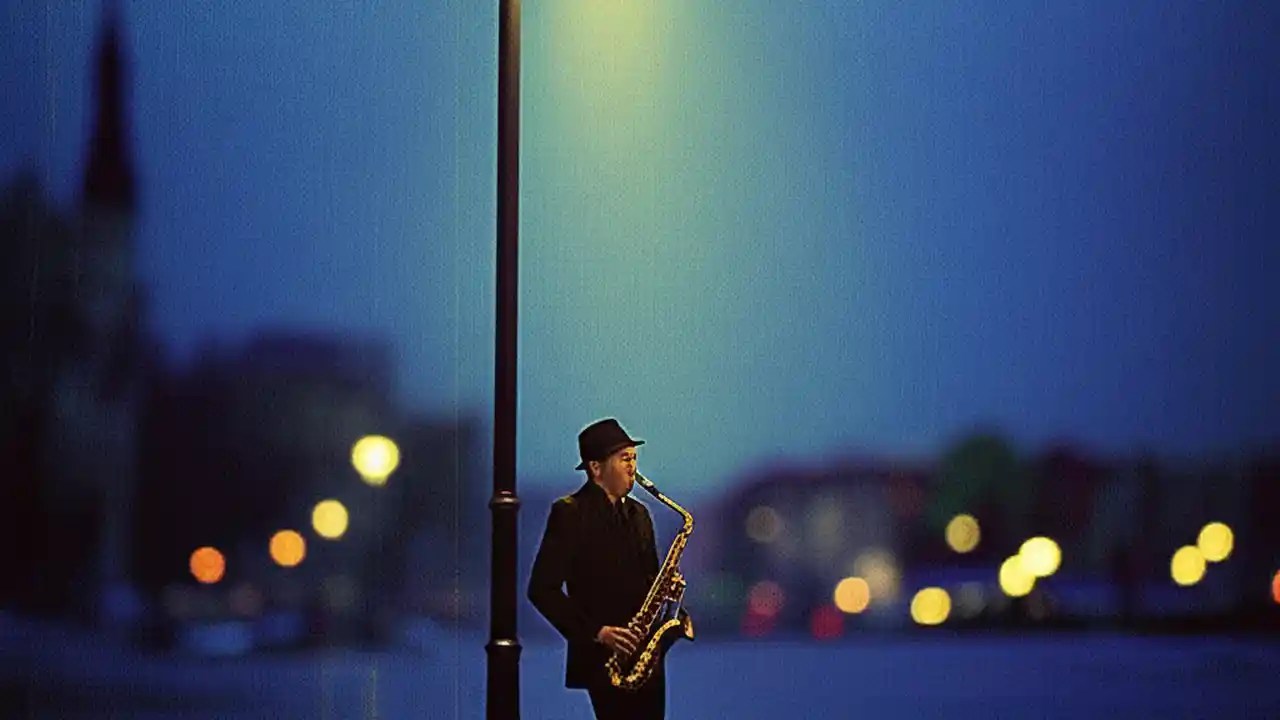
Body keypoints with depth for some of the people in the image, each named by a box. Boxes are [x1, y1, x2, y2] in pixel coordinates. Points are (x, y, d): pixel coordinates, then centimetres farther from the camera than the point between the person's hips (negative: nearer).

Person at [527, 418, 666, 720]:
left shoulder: (638, 514, 16)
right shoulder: (569, 513, -6)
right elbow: (541, 589, -11)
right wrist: (595, 632, -16)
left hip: (645, 657, 7)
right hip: (602, 659, -7)